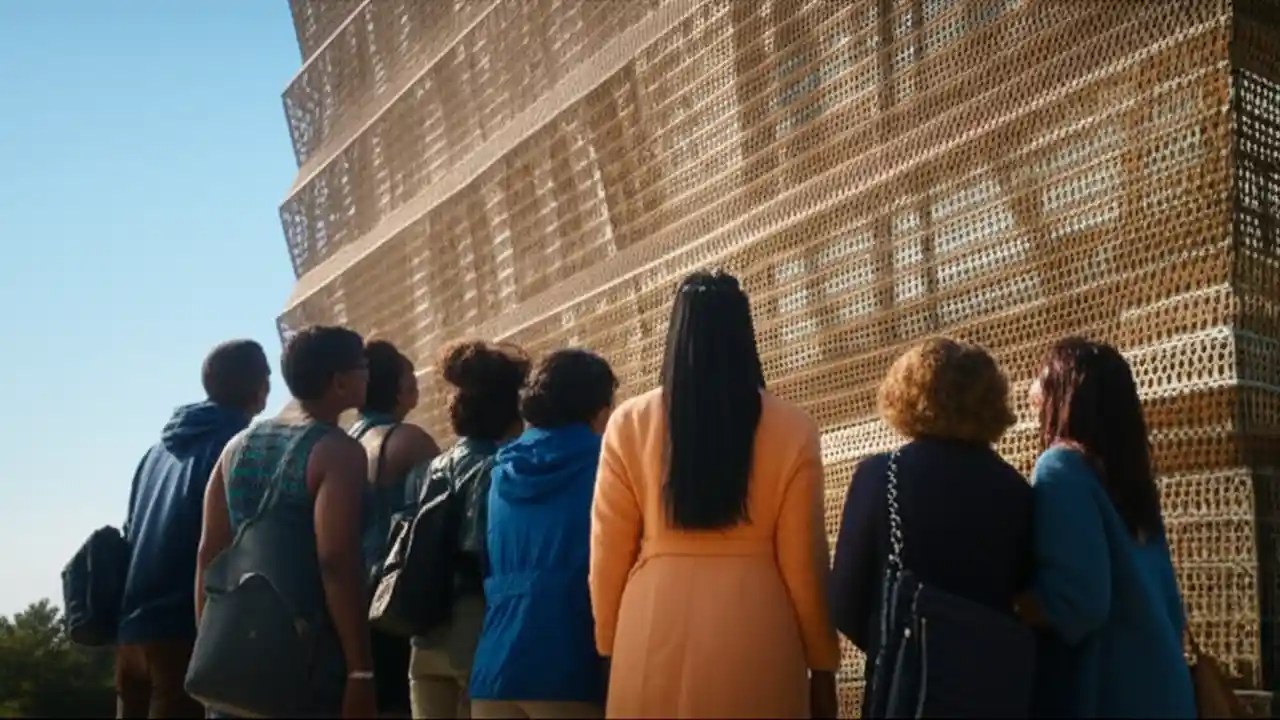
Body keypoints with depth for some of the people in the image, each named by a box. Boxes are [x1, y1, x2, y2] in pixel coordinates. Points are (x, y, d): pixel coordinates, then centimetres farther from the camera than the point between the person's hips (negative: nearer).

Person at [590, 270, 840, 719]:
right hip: (755, 636, 0)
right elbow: (802, 559, -1)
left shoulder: (630, 423, -1)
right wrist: (822, 663, 9)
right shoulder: (791, 428, -3)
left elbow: (609, 554, 2)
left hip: (655, 630, 1)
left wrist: (610, 646, 15)